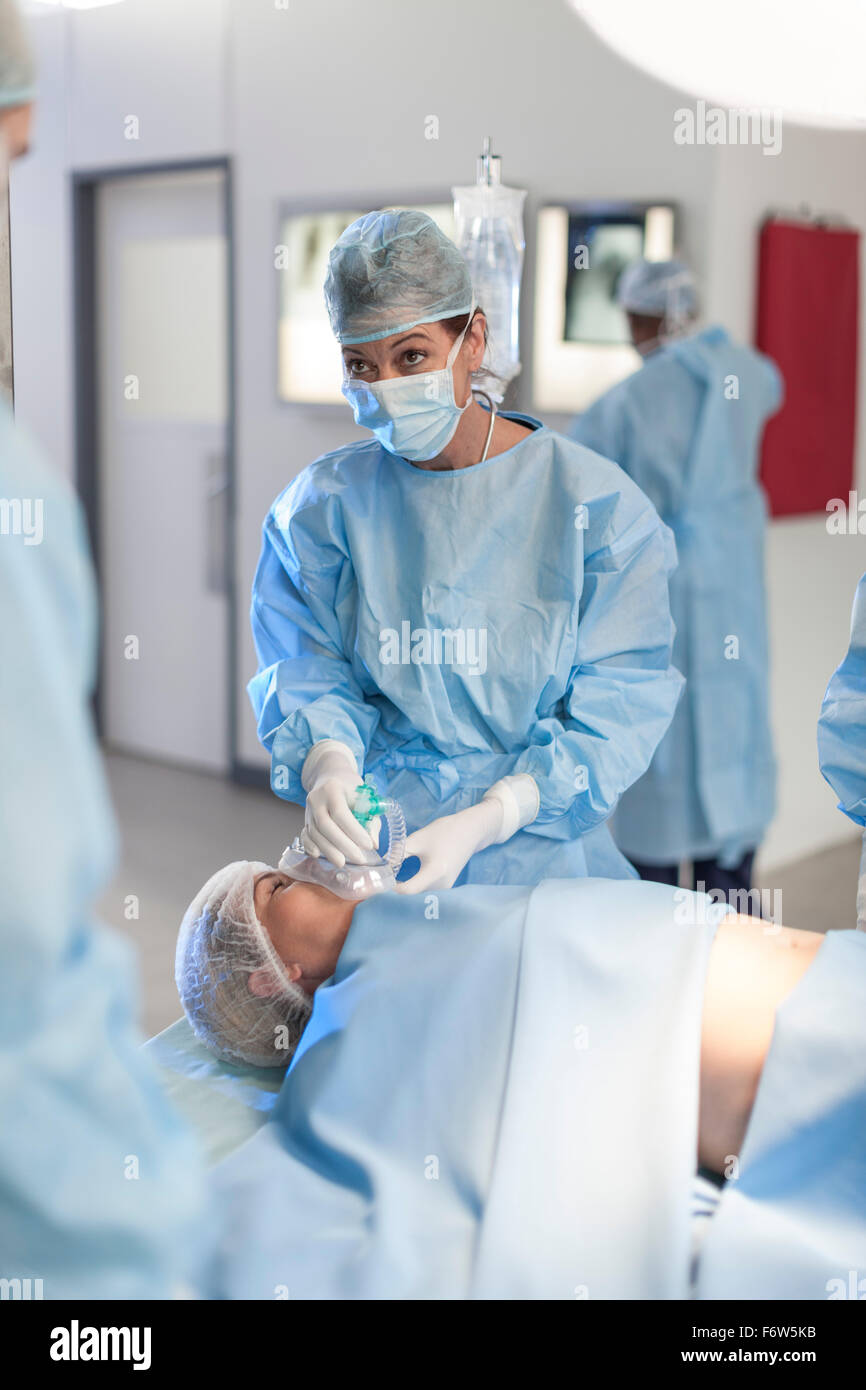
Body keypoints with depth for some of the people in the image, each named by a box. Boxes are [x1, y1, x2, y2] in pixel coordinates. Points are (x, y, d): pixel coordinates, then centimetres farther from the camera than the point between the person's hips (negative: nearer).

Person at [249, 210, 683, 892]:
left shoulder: (596, 503, -3)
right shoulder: (322, 504, 6)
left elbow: (614, 708, -6)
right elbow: (308, 675, 4)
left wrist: (481, 824, -19)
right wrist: (327, 764, -20)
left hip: (540, 853, -1)